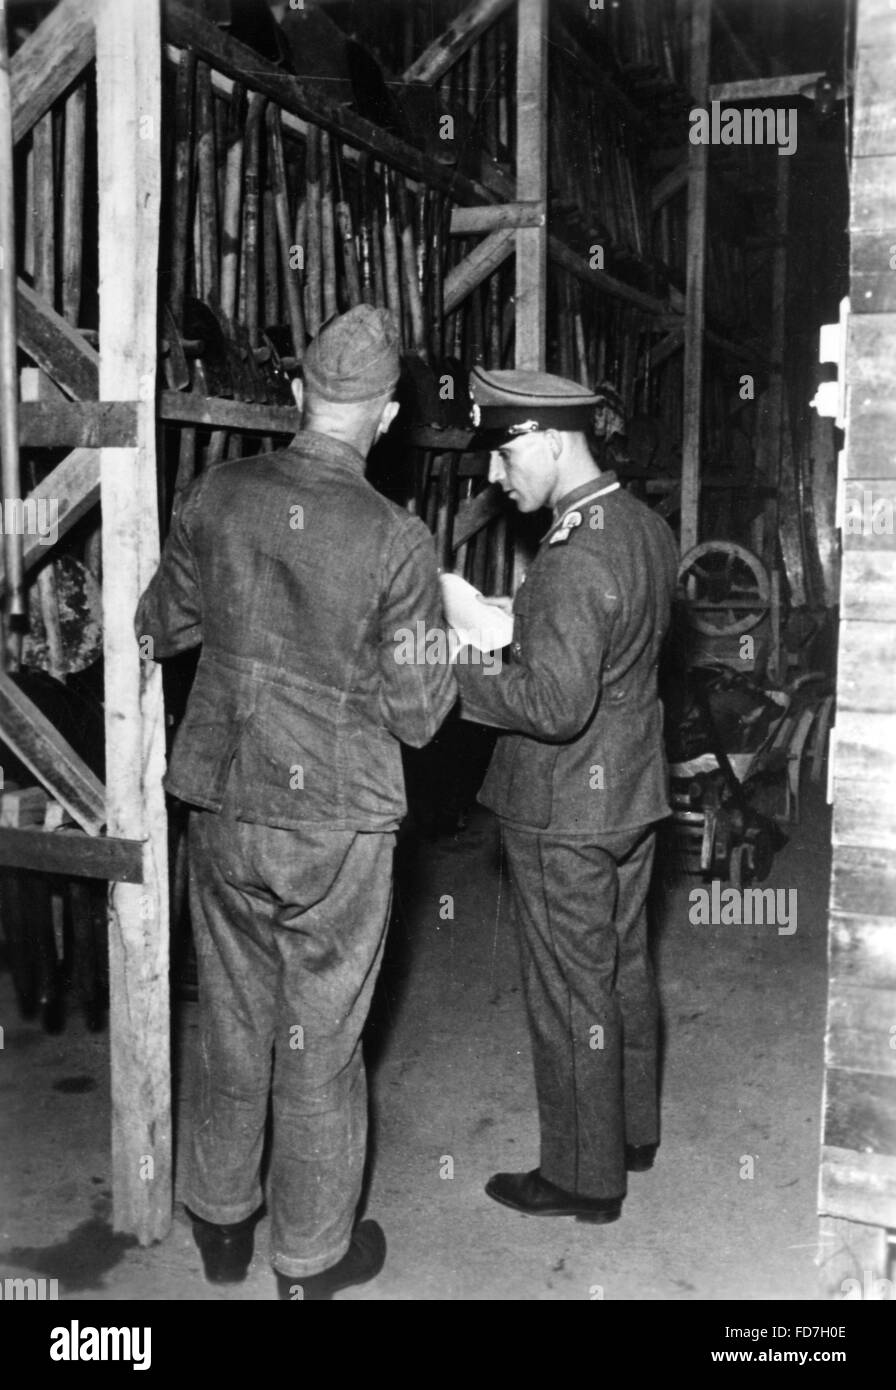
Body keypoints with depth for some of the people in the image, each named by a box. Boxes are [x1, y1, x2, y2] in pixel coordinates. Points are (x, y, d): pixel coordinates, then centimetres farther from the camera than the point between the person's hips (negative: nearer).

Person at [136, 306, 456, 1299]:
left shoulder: (215, 497, -5)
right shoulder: (395, 540, -16)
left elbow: (160, 628, 8)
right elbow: (416, 715, -10)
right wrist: (449, 654, 8)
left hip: (222, 807, 4)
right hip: (335, 824, -3)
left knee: (233, 1024, 21)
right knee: (319, 1046, 12)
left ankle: (220, 1224, 39)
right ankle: (310, 1257, 30)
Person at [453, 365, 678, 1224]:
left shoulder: (573, 562, -26)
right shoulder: (647, 528, 3)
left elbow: (556, 705, -30)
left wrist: (454, 678, -20)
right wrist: (507, 625, 8)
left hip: (565, 814, -9)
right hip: (632, 793, 9)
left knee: (570, 994, 7)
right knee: (625, 968, 23)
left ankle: (584, 1176, 24)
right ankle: (632, 1129, 42)